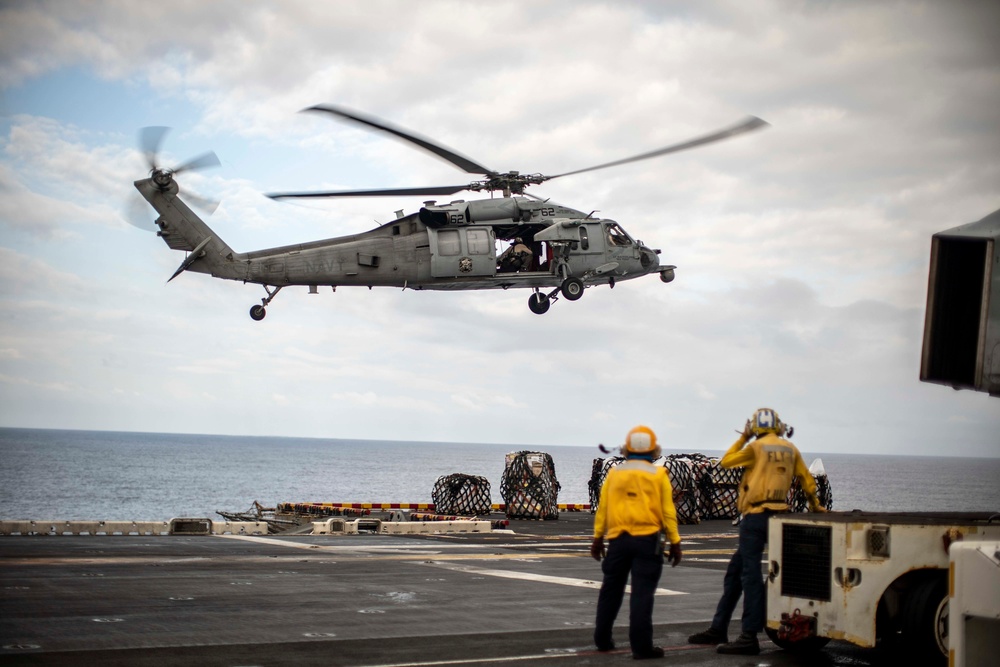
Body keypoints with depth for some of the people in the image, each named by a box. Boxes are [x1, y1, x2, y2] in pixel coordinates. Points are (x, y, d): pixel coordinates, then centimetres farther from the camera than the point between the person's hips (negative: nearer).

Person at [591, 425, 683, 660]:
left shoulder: (614, 473, 6)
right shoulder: (658, 475, 0)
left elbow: (602, 508, 5)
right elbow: (668, 512, -3)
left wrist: (598, 538, 12)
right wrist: (675, 542, 2)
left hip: (618, 539, 3)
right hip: (647, 539, -3)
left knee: (611, 590, 16)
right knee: (642, 593, -3)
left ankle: (602, 640, 24)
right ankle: (641, 646, -5)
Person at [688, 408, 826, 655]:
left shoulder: (756, 447, -6)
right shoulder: (790, 450, 11)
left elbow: (726, 461, 5)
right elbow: (807, 480, 18)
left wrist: (743, 437, 15)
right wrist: (815, 506, 34)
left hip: (756, 516, -7)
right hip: (778, 514, 7)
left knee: (750, 573, -8)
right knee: (735, 570, 14)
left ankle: (749, 637, -12)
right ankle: (718, 629, 18)